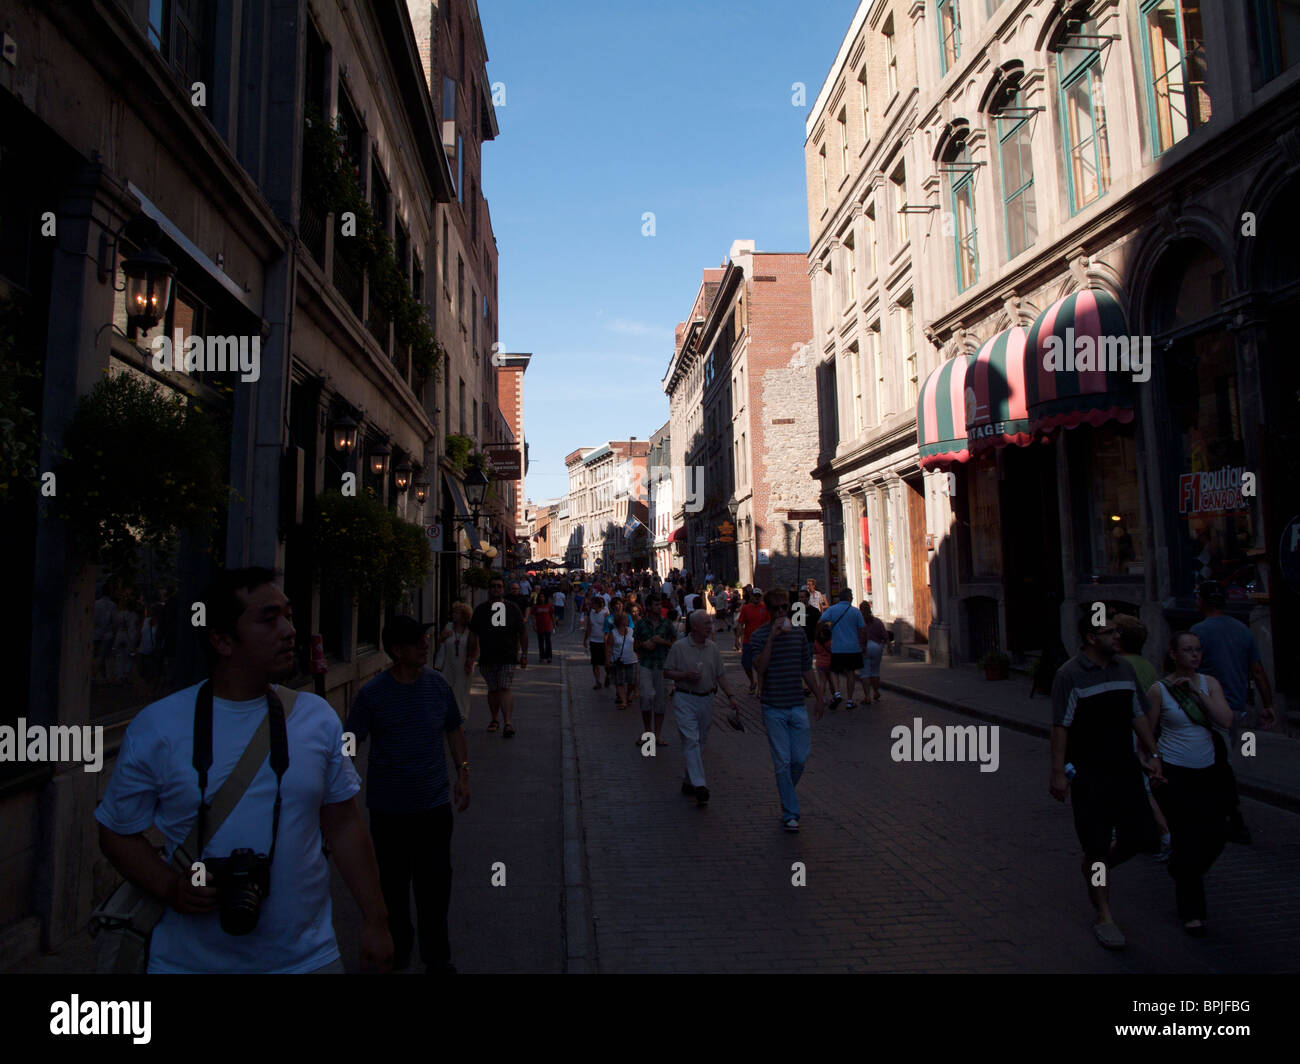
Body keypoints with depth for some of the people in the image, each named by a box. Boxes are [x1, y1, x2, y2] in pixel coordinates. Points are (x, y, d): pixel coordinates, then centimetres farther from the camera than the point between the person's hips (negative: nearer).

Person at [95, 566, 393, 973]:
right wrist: (170, 887, -16)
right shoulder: (156, 726, -8)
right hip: (190, 958, -1)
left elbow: (344, 825, 1)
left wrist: (375, 920, 0)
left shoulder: (318, 717, -4)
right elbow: (118, 831, 2)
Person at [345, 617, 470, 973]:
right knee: (394, 884, 15)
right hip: (389, 809, -1)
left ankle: (437, 958, 24)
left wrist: (463, 773, 7)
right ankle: (398, 950, 38)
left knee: (435, 884, 6)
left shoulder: (438, 685, -1)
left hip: (435, 804, 1)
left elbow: (454, 730, 12)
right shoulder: (372, 694, -10)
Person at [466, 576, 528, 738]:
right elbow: (473, 635, 9)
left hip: (508, 657, -2)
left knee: (505, 688, -12)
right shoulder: (481, 609, 8)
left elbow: (523, 633, 11)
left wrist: (524, 654, 7)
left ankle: (508, 723, -18)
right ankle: (494, 720, 27)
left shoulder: (512, 608, 7)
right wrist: (470, 656, 4)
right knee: (493, 689, 11)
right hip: (487, 658, 2)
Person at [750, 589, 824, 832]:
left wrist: (818, 697, 14)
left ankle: (786, 795, 32)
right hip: (774, 708, -3)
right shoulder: (760, 635, -5)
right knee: (783, 762, 0)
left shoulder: (799, 634, 7)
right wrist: (772, 638, -23)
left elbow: (807, 670, 15)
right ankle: (790, 813, 9)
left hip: (797, 705, 4)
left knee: (800, 759, 5)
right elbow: (760, 668, -19)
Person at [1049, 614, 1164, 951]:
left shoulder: (1125, 670, 8)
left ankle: (1094, 870, 34)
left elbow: (1139, 715, 16)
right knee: (1098, 845, 0)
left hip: (1124, 767, 6)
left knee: (1142, 836, 6)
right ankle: (1103, 917, 15)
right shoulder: (1069, 676, -12)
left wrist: (1152, 754, 11)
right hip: (1088, 772, -6)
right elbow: (1060, 726, -13)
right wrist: (1058, 771, -15)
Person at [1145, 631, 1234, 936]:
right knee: (1186, 840, -3)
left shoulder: (1209, 683, 3)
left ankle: (1181, 872, 35)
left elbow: (1226, 720, -11)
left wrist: (1196, 691, -15)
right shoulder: (1159, 690, -8)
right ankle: (1192, 912, 10)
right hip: (1174, 774, -4)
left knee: (1217, 834, 3)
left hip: (1207, 773, 4)